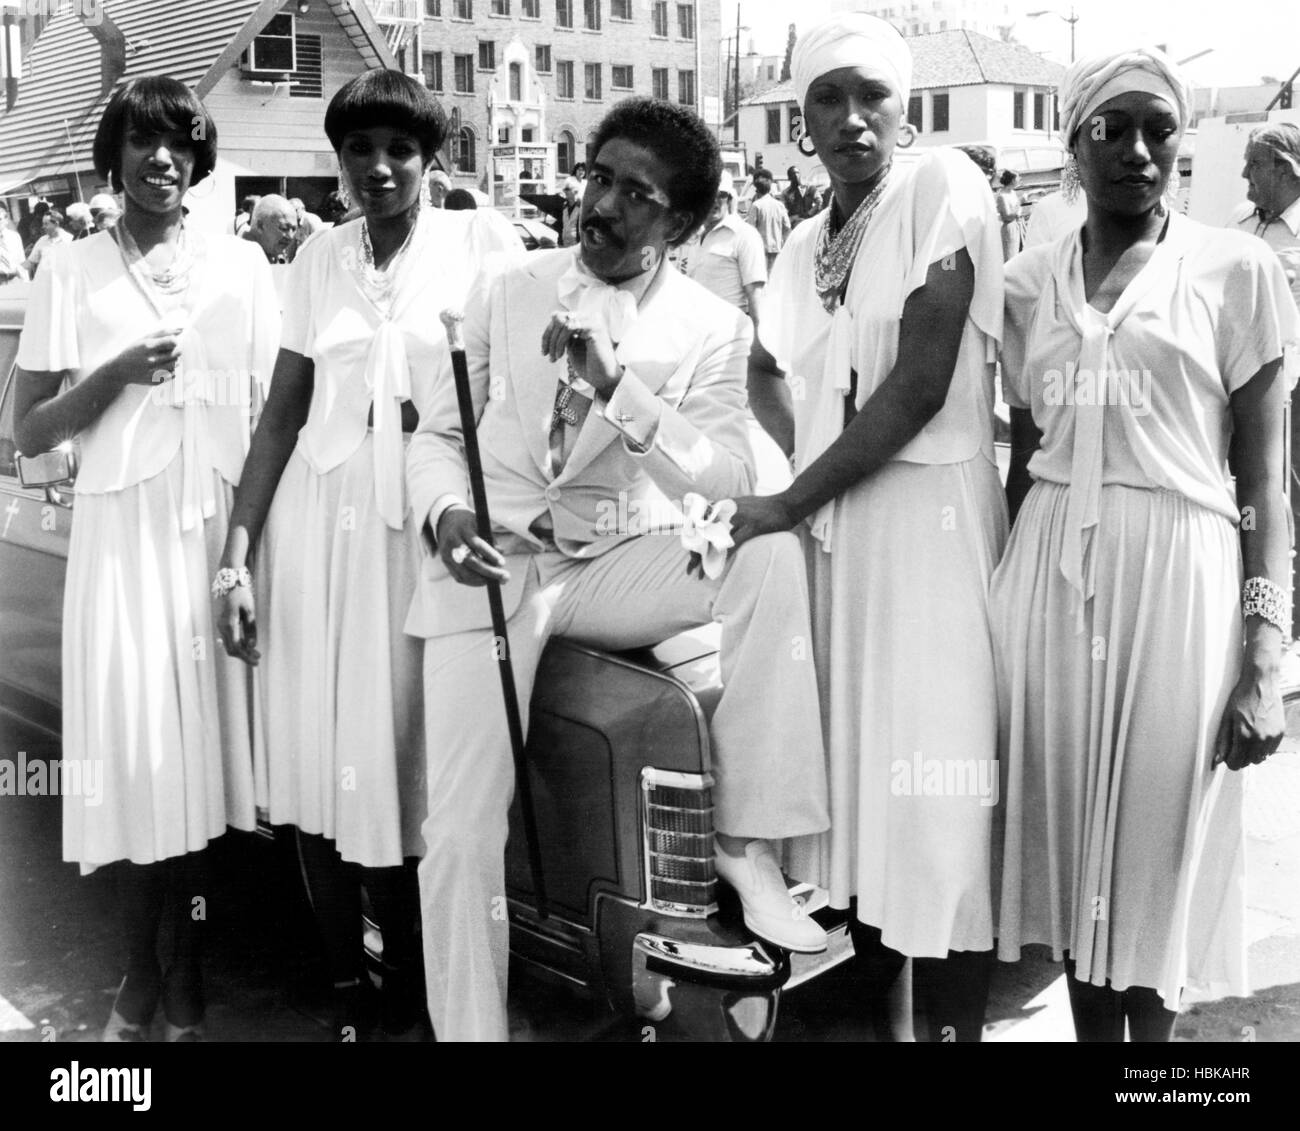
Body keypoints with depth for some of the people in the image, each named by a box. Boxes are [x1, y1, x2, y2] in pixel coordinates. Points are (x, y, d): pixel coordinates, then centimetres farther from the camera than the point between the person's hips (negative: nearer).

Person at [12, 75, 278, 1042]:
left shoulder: (242, 266, 8)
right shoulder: (71, 273, 6)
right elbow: (31, 433, 3)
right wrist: (116, 373, -13)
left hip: (224, 523, 1)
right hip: (125, 526, -1)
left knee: (209, 734, 2)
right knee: (137, 743, -1)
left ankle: (186, 971, 17)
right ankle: (140, 974, 16)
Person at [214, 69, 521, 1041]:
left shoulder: (479, 243, 0)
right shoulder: (319, 260, 8)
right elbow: (283, 412, 7)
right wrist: (236, 553, 0)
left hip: (427, 523, -2)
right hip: (317, 518, 3)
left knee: (400, 759, 2)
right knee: (317, 760, 3)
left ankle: (408, 995, 20)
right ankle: (345, 986, 20)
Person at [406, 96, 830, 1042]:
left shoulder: (711, 329, -1)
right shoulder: (508, 295, 5)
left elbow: (722, 488, -14)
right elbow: (438, 435, 9)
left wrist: (617, 384, -26)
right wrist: (445, 513, -13)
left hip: (614, 566, 0)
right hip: (489, 564, 0)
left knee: (769, 555, -28)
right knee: (463, 832, -13)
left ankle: (749, 846, -19)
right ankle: (467, 1028, 9)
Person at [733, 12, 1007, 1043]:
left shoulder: (944, 187, -7)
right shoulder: (802, 248, 13)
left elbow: (921, 384, -15)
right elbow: (766, 375, 29)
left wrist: (785, 504, -10)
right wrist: (812, 461, 8)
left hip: (930, 511, -6)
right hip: (828, 526, 7)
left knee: (931, 784, -4)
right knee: (846, 764, 11)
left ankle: (951, 1018, 10)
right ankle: (867, 1000, 26)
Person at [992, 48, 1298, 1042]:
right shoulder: (1029, 284, 9)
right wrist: (1001, 603, 13)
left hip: (1178, 576, -3)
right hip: (1050, 577, 3)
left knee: (1157, 842, 7)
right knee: (1070, 838, 11)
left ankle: (1150, 1017, 29)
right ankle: (1091, 1027, 30)